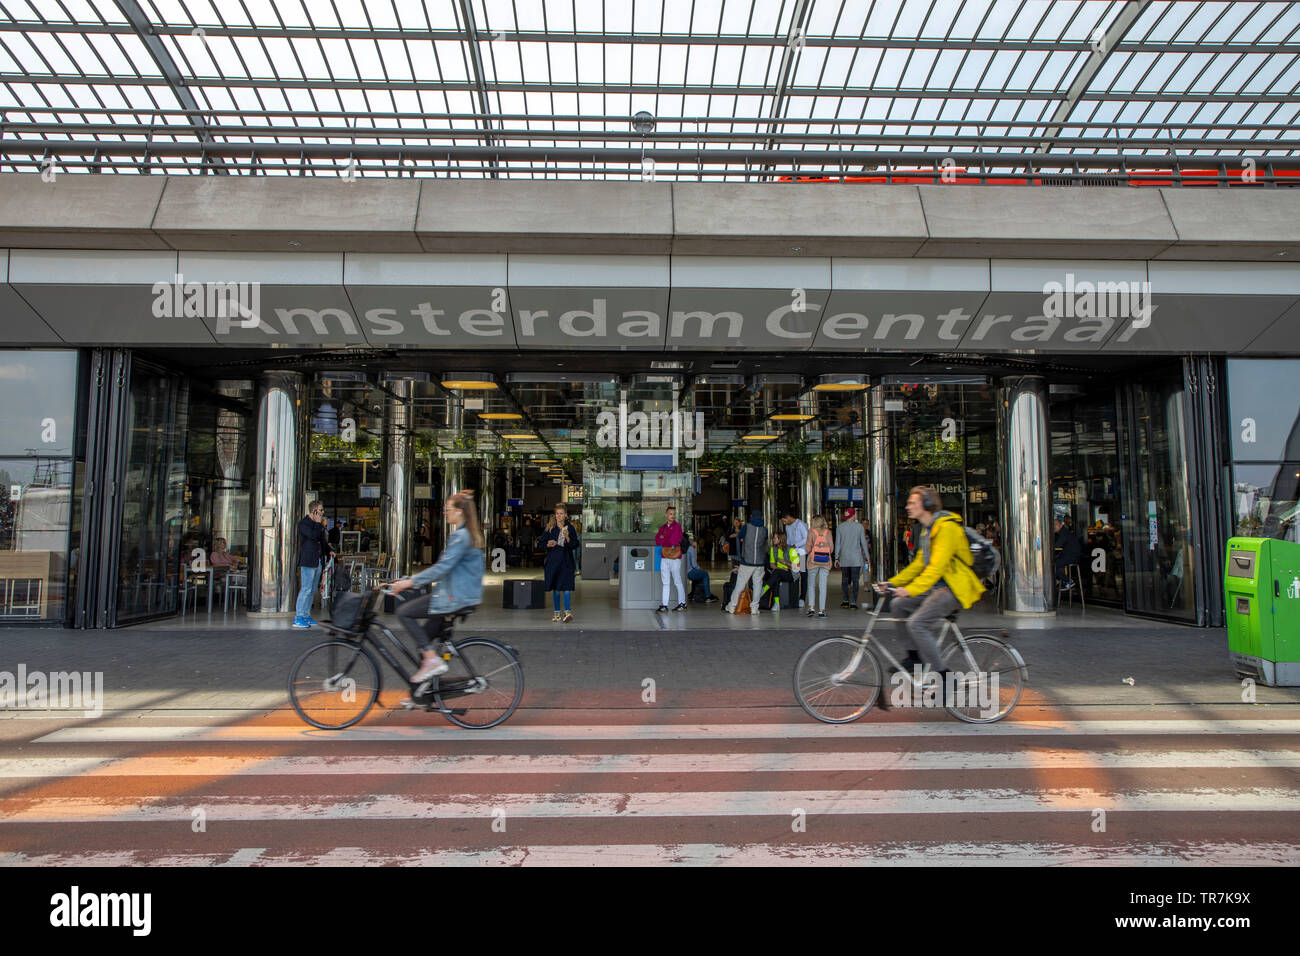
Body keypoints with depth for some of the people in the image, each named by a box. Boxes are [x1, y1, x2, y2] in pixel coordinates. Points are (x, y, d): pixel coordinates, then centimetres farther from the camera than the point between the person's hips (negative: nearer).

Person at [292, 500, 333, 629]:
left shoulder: (318, 524, 17)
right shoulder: (303, 524, -9)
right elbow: (314, 535, -24)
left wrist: (329, 550, 10)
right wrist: (318, 523, -10)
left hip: (318, 561, 9)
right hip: (308, 561, -9)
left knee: (313, 590, 10)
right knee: (306, 589, -11)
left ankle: (306, 615, 17)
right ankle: (298, 618, -7)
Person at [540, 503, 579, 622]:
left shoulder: (570, 527, 3)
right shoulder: (550, 527, 6)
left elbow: (575, 545, -1)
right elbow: (541, 543, 8)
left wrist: (567, 538, -18)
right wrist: (548, 545, -12)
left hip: (566, 561, -2)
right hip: (553, 560, 2)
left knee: (566, 586, -13)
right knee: (555, 588, 6)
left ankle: (567, 611, -15)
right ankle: (557, 613, 14)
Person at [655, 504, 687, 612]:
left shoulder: (677, 526, -3)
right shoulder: (662, 527, 14)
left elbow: (674, 541, -14)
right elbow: (657, 541, 4)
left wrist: (663, 539, 0)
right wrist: (668, 541, -10)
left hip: (674, 557, -6)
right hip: (664, 557, 6)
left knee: (677, 581, 0)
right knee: (665, 582, 7)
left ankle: (682, 603, 10)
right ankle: (664, 605, 9)